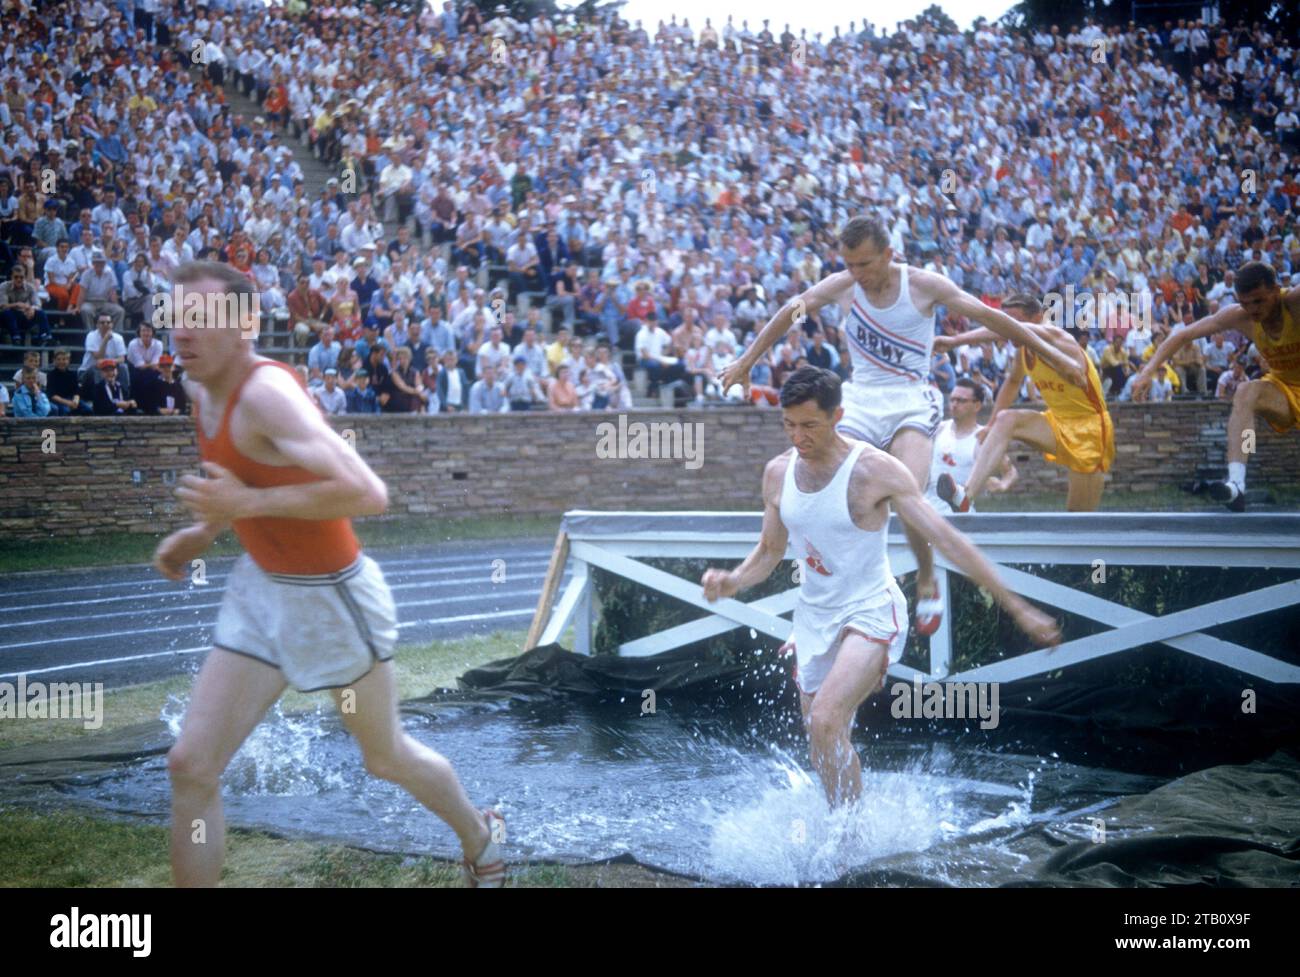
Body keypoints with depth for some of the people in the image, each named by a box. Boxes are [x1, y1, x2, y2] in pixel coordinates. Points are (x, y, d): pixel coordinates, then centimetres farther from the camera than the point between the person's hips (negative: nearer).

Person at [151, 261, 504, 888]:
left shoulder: (265, 392, -26)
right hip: (259, 591, 7)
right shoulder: (203, 392, 0)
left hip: (331, 596, -7)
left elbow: (366, 494, -36)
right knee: (190, 766, -3)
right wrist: (203, 532, 5)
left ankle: (479, 837, 45)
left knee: (385, 757, 16)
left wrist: (247, 504, -32)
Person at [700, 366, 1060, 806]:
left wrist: (1017, 608, -19)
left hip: (871, 613, -6)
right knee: (825, 751, 14)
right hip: (813, 618, 6)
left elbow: (946, 539, -17)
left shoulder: (876, 470, -16)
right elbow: (770, 551, 14)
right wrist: (733, 580, -9)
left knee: (826, 722, -26)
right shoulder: (778, 472, 0)